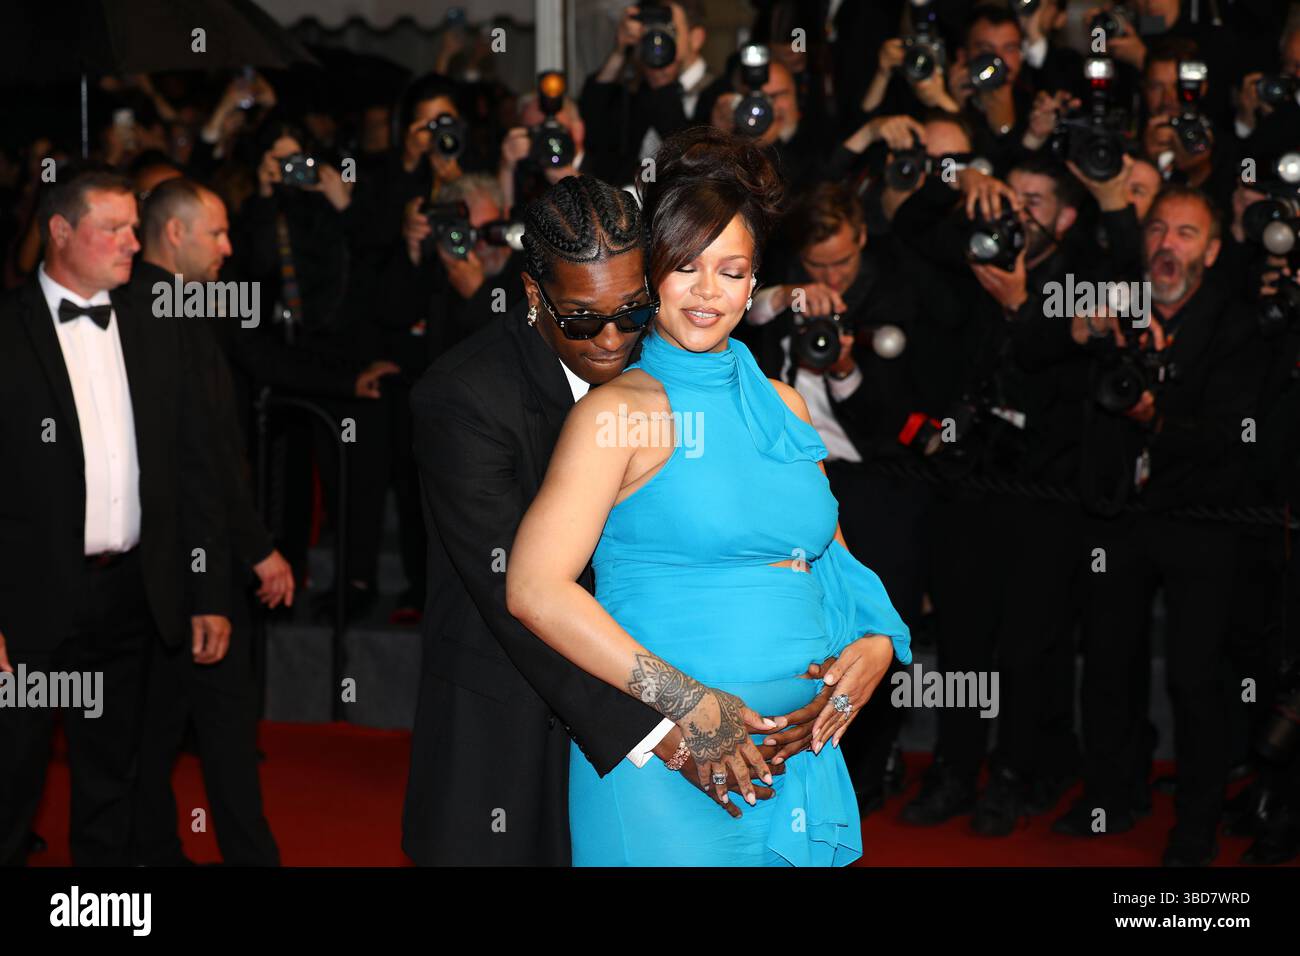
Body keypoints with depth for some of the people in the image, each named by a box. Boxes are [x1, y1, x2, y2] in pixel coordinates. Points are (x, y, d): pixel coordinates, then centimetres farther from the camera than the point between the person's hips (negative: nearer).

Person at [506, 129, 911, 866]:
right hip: (665, 766, -6)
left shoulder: (784, 407, 13)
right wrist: (685, 702, -18)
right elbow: (534, 589, -16)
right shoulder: (619, 410, -6)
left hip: (801, 760, 6)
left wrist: (877, 642, 0)